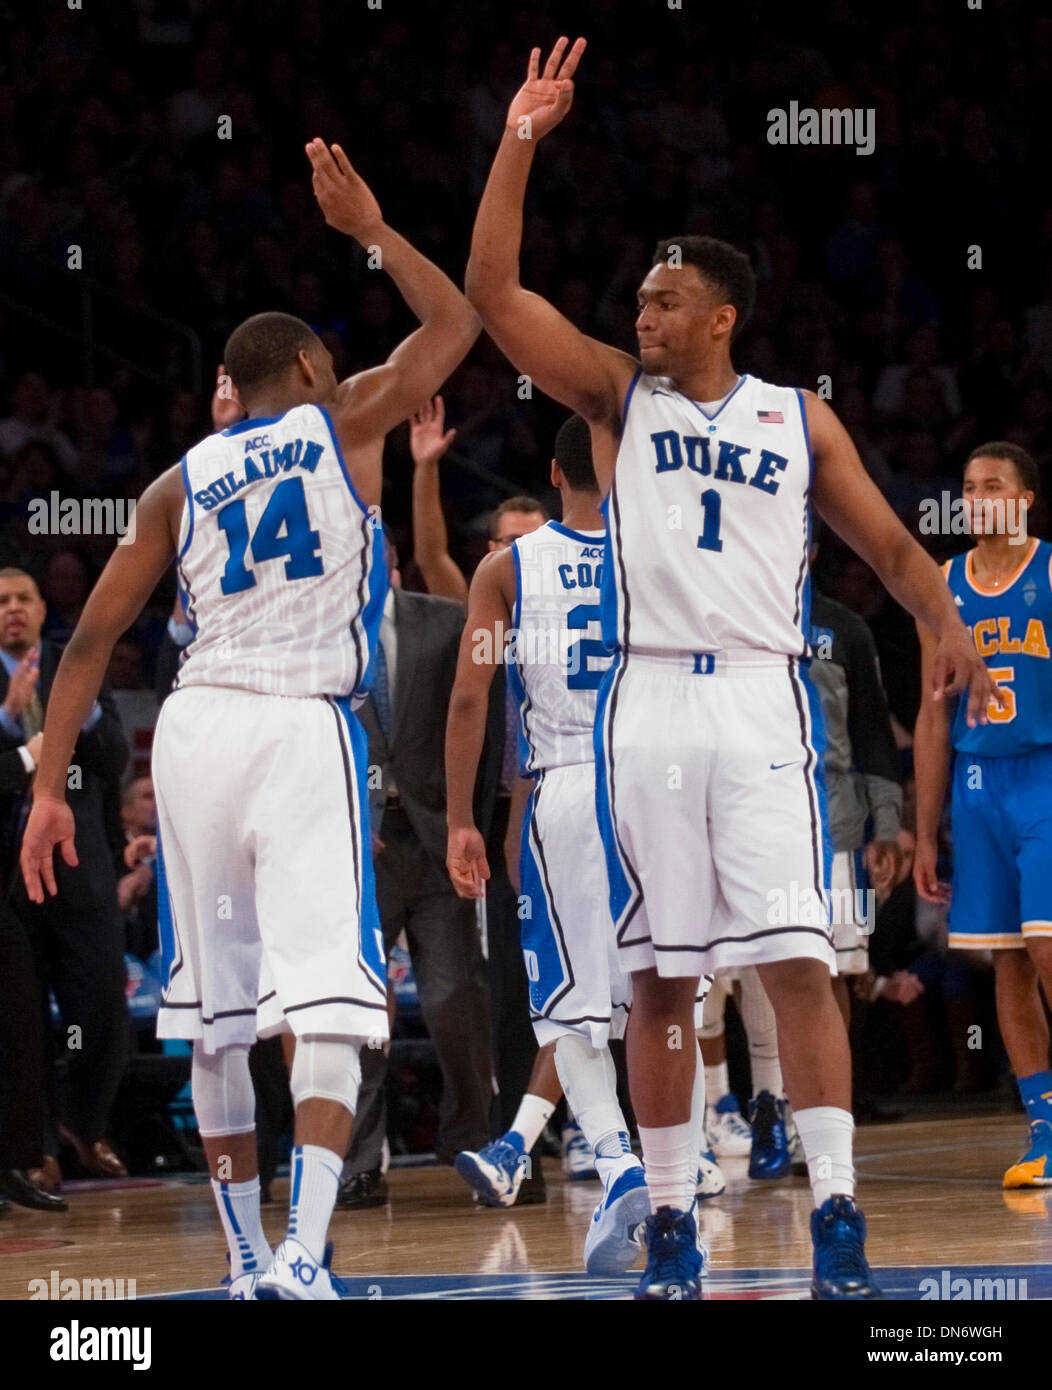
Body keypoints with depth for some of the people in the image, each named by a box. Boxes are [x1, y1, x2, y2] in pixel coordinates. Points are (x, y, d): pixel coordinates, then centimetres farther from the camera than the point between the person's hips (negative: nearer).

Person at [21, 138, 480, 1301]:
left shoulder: (181, 481, 17)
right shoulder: (346, 423, 9)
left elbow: (91, 640, 10)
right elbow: (455, 322, 20)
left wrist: (49, 786, 11)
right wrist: (371, 230, 29)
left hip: (194, 725, 4)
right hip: (302, 726, -4)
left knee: (215, 1017, 13)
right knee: (327, 1006, -11)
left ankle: (247, 1257, 21)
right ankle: (301, 1256, -27)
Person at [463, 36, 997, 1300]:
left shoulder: (799, 420, 11)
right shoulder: (618, 397, 10)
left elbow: (889, 543, 13)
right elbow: (492, 292, 1)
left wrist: (946, 624, -8)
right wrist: (520, 145, -7)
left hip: (762, 697, -1)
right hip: (646, 701, 1)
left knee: (795, 958, -10)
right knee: (659, 974, 2)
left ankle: (836, 1213, -9)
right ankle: (668, 1221, 8)